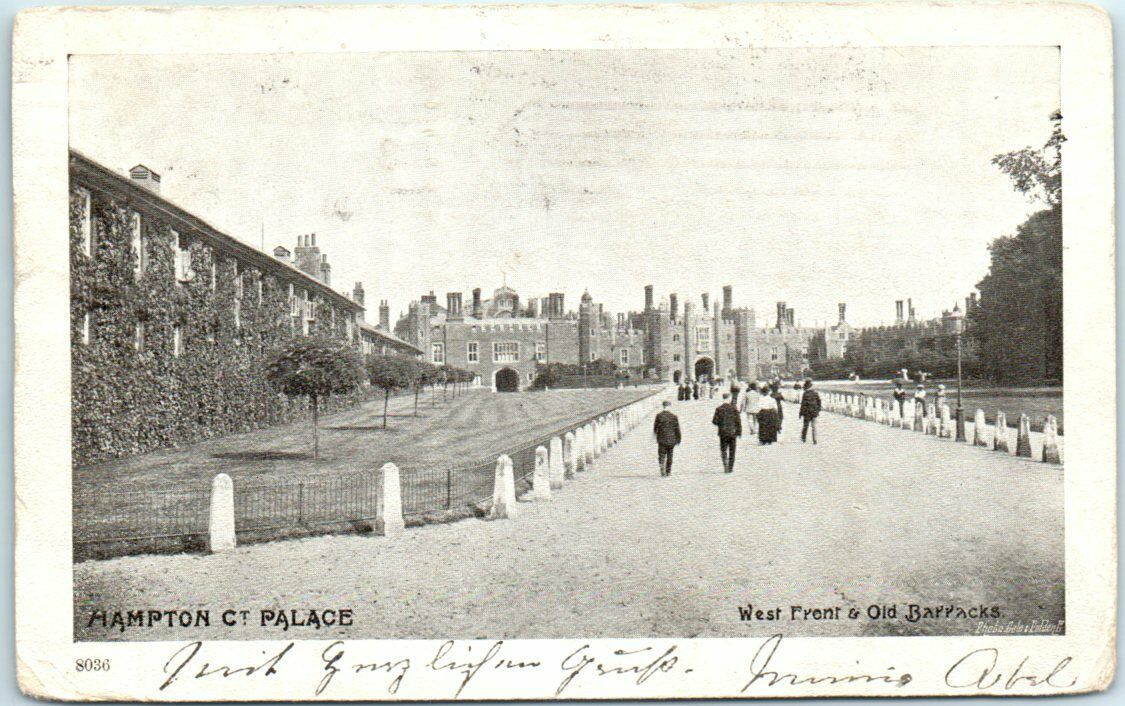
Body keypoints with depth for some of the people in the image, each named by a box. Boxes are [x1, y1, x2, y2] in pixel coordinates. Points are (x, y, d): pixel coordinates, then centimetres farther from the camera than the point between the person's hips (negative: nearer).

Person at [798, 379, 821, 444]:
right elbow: (819, 402, 10)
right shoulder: (816, 393, 3)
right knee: (814, 426, 6)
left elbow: (803, 404, -14)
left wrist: (801, 413, -8)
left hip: (807, 412, -4)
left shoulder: (806, 393, -14)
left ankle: (803, 439, 20)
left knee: (805, 425, 10)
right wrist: (818, 411, 20)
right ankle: (814, 440, -1)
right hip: (814, 413, 4)